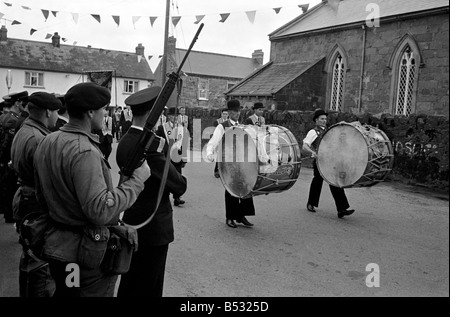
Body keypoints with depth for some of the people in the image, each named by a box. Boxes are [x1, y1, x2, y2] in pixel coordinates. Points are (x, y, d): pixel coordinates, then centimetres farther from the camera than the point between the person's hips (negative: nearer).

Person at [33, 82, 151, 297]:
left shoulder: (46, 142, 3)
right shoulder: (84, 152, -25)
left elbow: (41, 198, 13)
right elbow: (100, 211, -30)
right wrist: (137, 178, -23)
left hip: (54, 246, 9)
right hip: (88, 255, -8)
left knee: (63, 292, 23)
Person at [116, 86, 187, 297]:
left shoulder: (125, 141, 5)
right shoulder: (149, 144, -24)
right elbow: (179, 186, -20)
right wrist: (178, 178, 2)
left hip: (132, 223, 9)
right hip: (153, 228, -9)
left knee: (129, 284, 22)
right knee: (147, 288, 7)